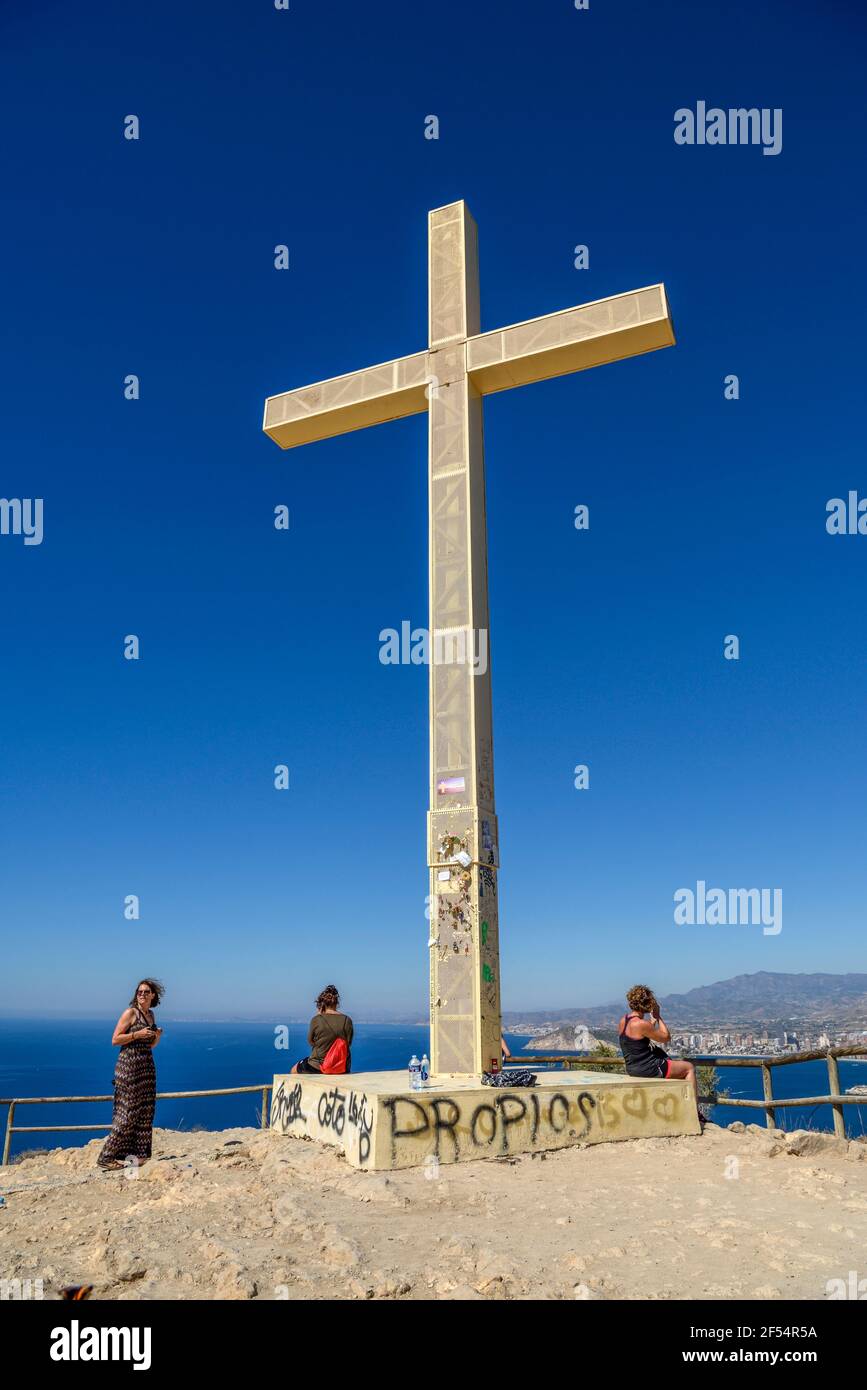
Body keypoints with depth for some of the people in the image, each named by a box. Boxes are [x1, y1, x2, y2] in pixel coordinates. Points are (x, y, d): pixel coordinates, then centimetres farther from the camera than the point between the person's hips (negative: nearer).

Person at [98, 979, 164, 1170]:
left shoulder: (150, 1014, 12)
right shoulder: (130, 1012, -8)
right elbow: (115, 1040, -11)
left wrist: (157, 1036, 0)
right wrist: (137, 1034, -18)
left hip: (147, 1066, 7)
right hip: (129, 1064, -7)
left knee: (145, 1111, 7)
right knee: (127, 1112, -7)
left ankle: (139, 1154, 13)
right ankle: (107, 1156, -1)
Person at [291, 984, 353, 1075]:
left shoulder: (316, 1020, -15)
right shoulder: (347, 1020, -8)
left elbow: (310, 1041, 0)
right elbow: (348, 1043, -1)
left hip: (318, 1067, -3)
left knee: (294, 1070, 26)